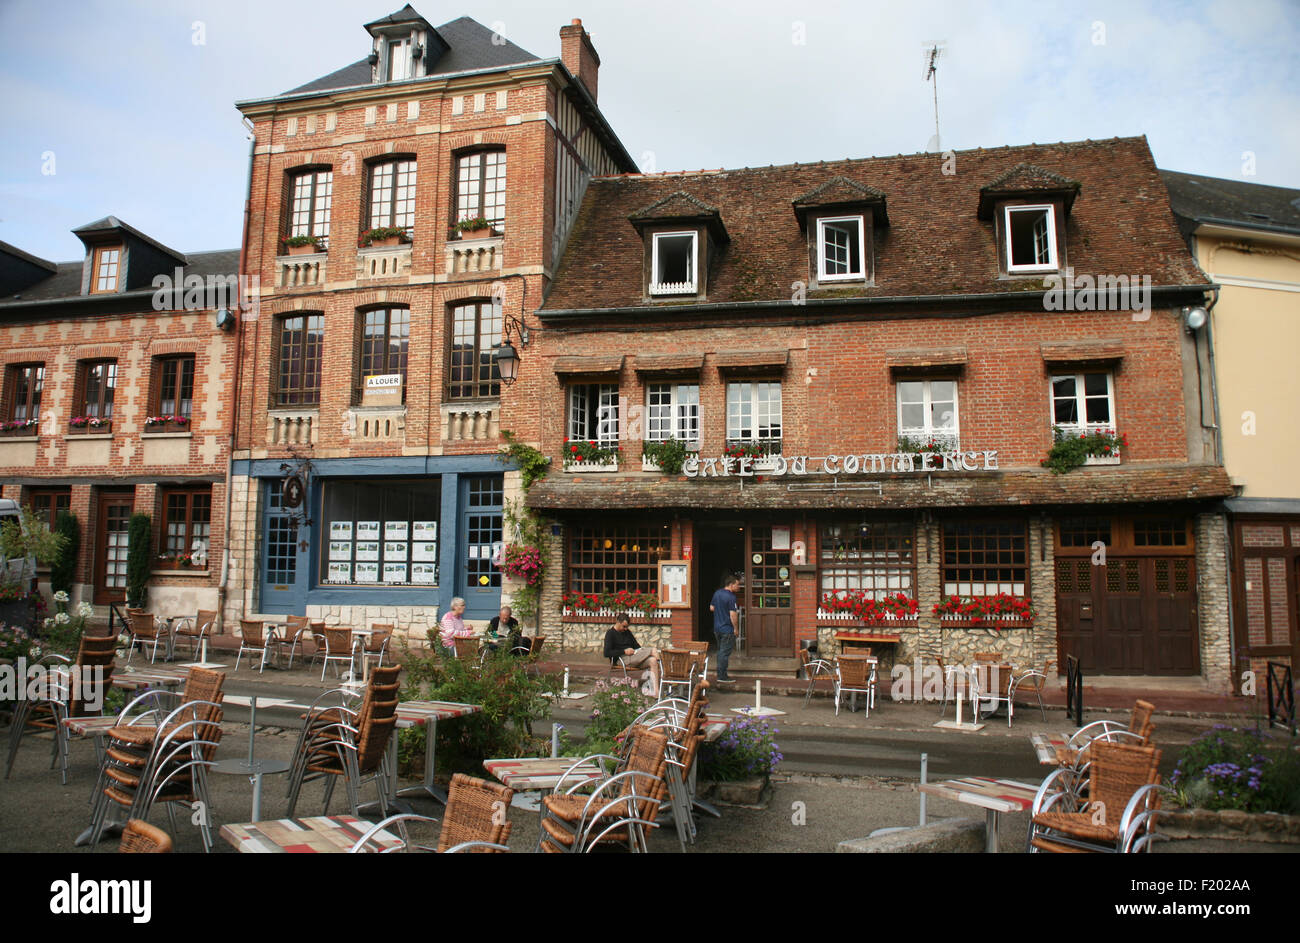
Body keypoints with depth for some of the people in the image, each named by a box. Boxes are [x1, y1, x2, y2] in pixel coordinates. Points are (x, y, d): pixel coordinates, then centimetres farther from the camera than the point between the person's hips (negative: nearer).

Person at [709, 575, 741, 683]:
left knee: (720, 651, 17)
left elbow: (711, 608, 16)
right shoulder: (731, 597, -19)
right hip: (727, 629, -8)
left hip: (717, 628, 8)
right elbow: (733, 615, -21)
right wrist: (736, 628, -11)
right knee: (725, 653, -3)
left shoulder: (717, 593, 7)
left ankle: (721, 674, 23)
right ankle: (722, 677, 0)